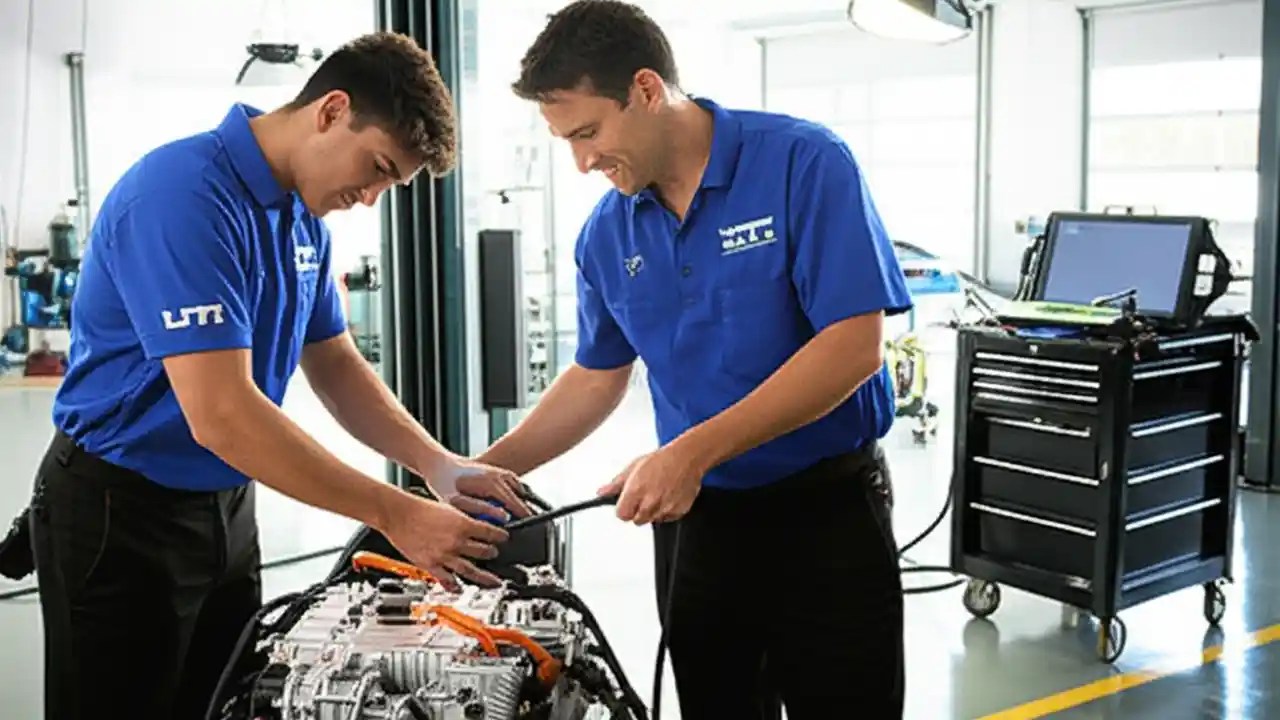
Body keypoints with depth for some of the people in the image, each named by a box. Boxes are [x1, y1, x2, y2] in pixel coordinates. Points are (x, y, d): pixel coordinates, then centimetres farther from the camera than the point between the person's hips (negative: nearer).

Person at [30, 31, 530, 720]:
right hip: (120, 513, -8)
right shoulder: (185, 194, -25)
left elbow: (337, 367, 9)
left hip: (226, 505, 8)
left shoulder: (304, 215, 3)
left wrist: (438, 465, -7)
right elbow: (221, 415, -32)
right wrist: (395, 514, -30)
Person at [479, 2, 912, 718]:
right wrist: (485, 469, 4)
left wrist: (692, 452, -24)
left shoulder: (804, 162, -15)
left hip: (827, 509, -5)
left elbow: (854, 347, -21)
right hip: (694, 517, 5)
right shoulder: (606, 233, 3)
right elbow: (596, 379, 14)